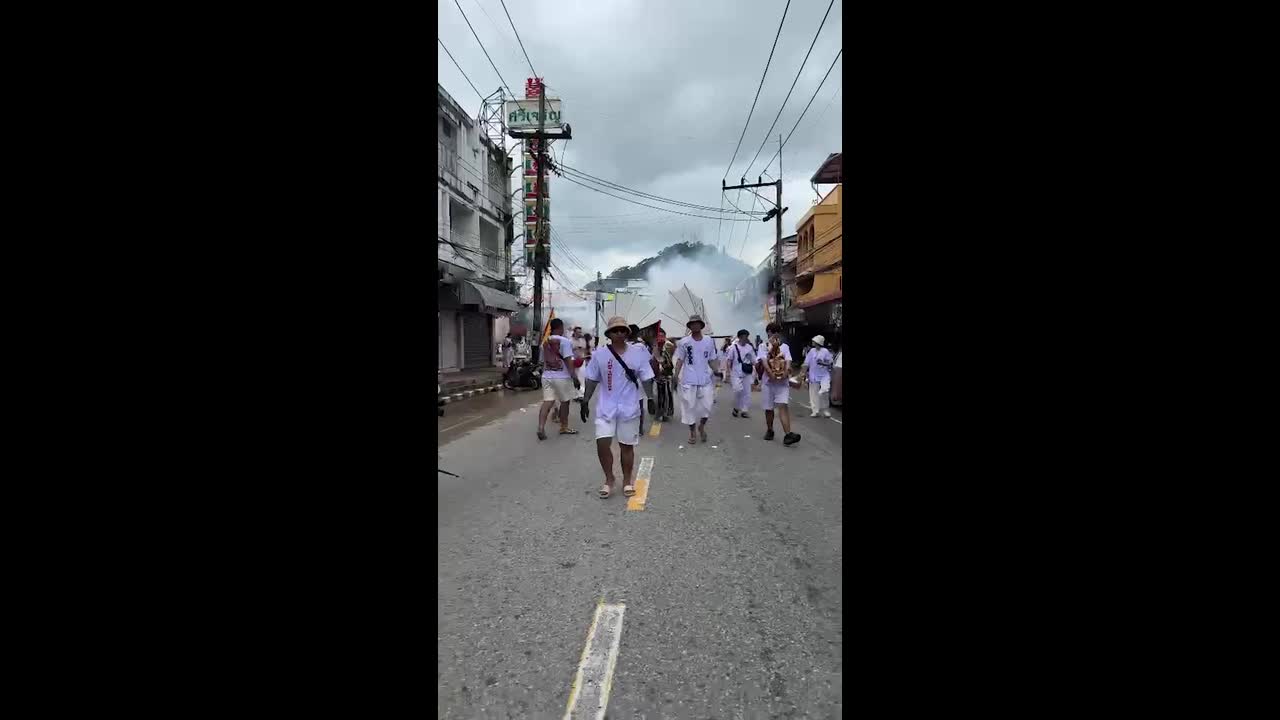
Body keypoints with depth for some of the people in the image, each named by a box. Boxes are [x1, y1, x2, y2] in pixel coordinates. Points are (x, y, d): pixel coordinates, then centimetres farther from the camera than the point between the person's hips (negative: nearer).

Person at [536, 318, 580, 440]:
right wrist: (574, 376, -14)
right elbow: (568, 361, -16)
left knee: (547, 401, 0)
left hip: (546, 376, 5)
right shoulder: (564, 341, -10)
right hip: (561, 377, -5)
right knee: (564, 402, 11)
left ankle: (541, 427, -15)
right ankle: (564, 427, 22)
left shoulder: (545, 342, 10)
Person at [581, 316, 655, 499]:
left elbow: (646, 378, 0)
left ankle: (627, 480, 28)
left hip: (629, 408, 0)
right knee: (602, 443, -9)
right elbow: (592, 380, 4)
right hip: (606, 407, 0)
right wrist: (585, 402, 2)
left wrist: (651, 398, -9)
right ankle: (609, 479, 13)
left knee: (627, 445, 9)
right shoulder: (599, 353, -2)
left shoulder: (637, 352, -3)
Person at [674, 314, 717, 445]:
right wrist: (675, 376, -12)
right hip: (688, 380, -1)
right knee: (690, 407, 5)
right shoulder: (684, 342, -3)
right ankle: (692, 432, 21)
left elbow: (712, 360, 8)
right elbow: (680, 360, -1)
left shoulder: (709, 341, 3)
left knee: (707, 406, 0)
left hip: (705, 380, 2)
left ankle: (702, 426, 27)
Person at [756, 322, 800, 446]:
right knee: (769, 408, 10)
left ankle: (788, 434, -25)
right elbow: (764, 361, -11)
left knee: (783, 406, -14)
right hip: (768, 382, 0)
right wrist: (771, 374, -25)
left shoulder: (784, 346, 9)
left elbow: (788, 361, -3)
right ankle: (769, 430, 30)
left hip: (783, 382, 0)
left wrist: (786, 371, -23)